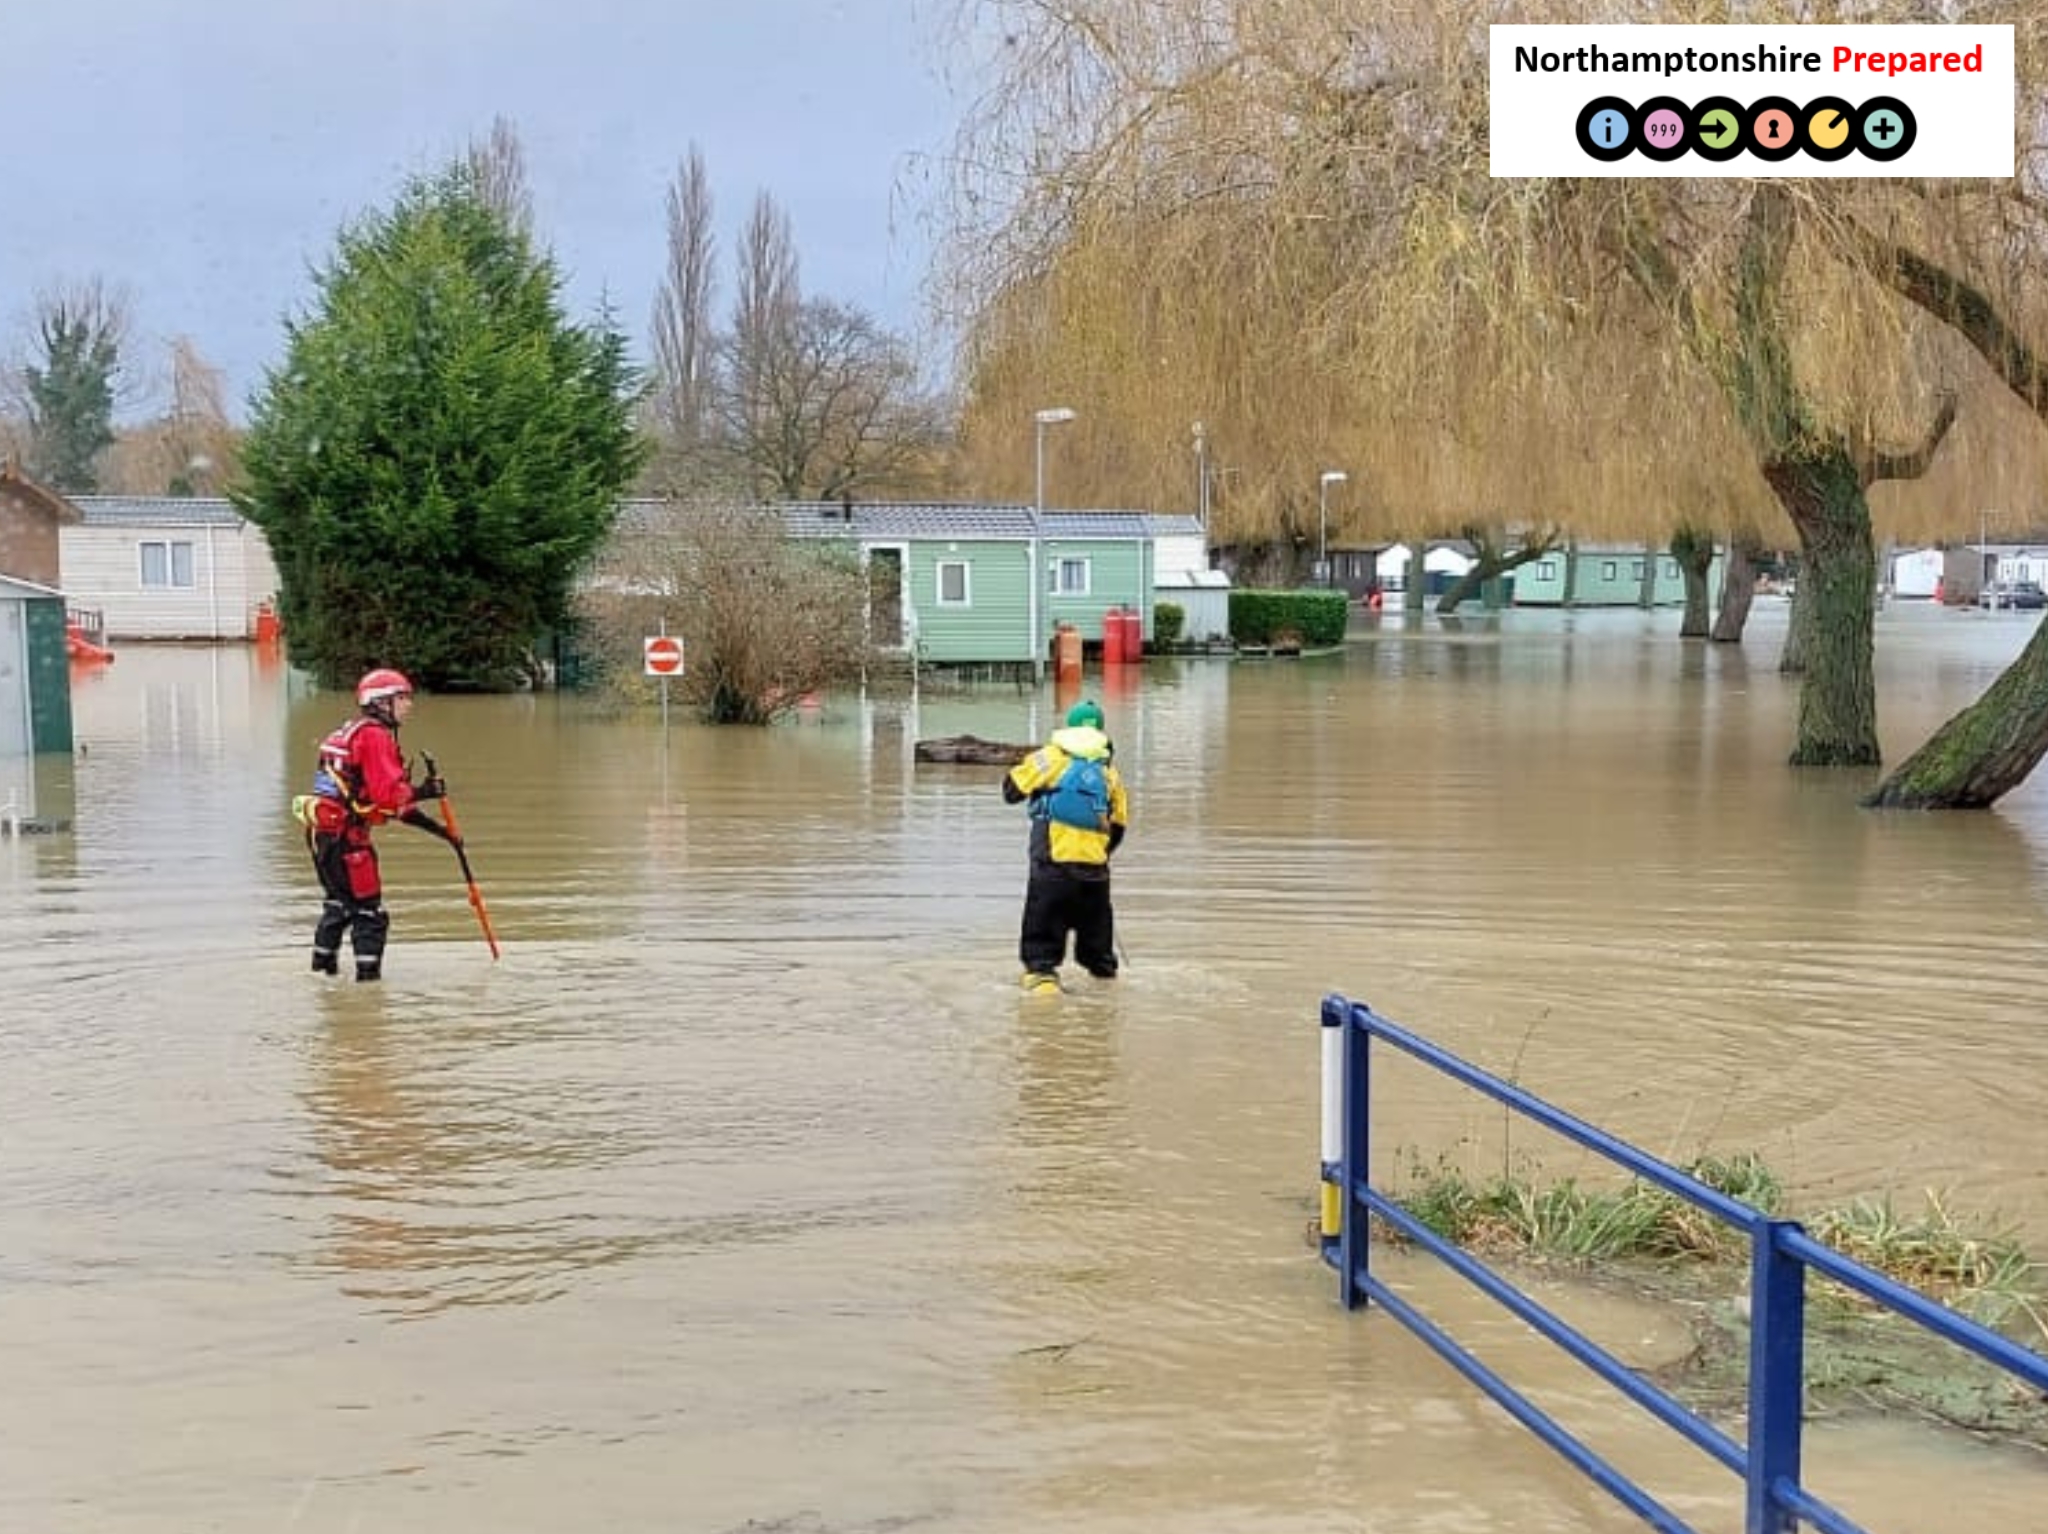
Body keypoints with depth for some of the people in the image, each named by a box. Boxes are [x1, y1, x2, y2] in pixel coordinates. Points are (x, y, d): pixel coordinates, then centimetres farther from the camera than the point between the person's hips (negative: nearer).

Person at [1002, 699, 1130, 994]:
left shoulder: (1052, 757, -1)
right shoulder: (1109, 770, 13)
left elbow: (1013, 789, 1)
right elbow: (1119, 823, 15)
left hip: (1053, 859, -4)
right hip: (1095, 860, 4)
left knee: (1045, 915, 1)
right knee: (1095, 916, 19)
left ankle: (1041, 968, -8)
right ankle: (1101, 965, 29)